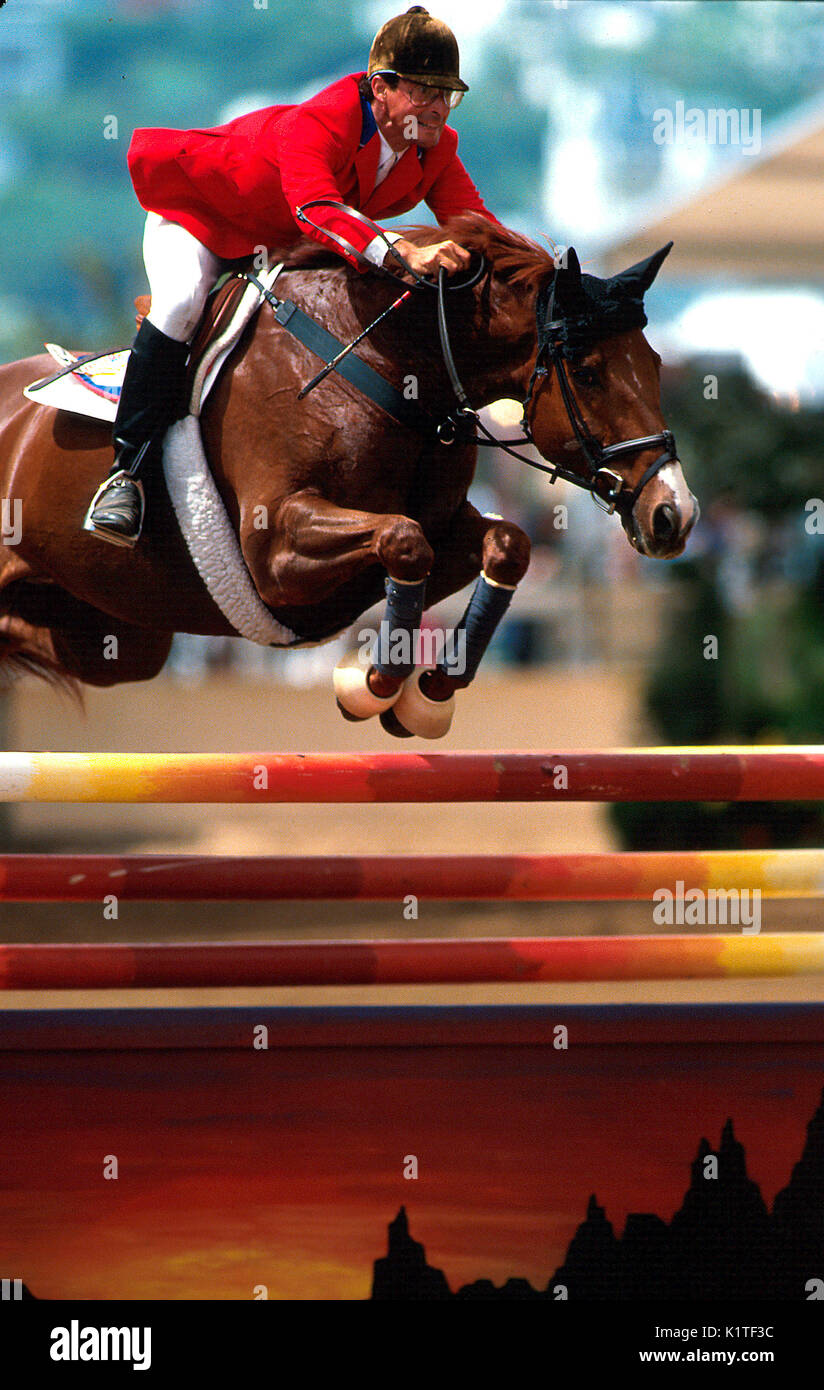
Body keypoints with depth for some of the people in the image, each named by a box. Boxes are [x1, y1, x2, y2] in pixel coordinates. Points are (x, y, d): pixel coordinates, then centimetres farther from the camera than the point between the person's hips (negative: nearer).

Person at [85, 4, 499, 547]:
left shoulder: (437, 148, -17)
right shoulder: (314, 126, -41)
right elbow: (318, 208, -59)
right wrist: (402, 253, -75)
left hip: (280, 246, 7)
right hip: (195, 216, -7)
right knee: (181, 302, -33)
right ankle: (128, 470, -28)